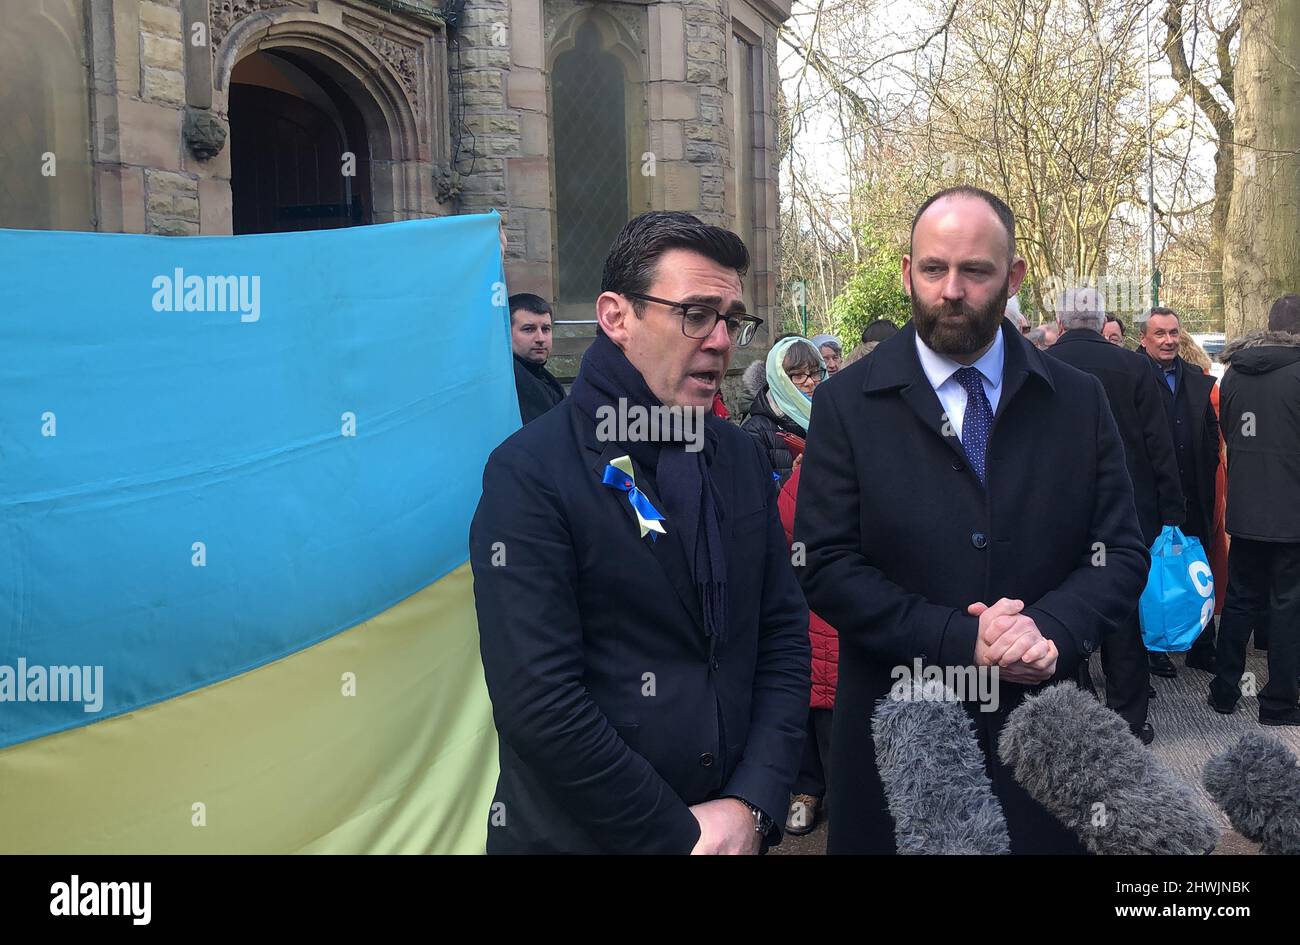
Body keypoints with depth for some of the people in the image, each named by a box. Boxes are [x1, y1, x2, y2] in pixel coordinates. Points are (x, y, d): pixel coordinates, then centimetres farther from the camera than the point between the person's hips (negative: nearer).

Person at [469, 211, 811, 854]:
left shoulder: (741, 458, 3)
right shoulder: (530, 473, -16)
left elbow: (784, 637, 3)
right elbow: (539, 704, -21)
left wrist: (752, 806, -8)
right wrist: (680, 836, -16)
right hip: (579, 834, -5)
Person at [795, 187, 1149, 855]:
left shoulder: (1078, 401, 3)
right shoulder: (847, 404, -4)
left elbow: (1123, 553, 2)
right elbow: (826, 567, -10)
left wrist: (1050, 626, -17)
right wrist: (961, 641, -18)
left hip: (1043, 728, 2)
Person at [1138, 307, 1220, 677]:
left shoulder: (1198, 381, 10)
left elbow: (1212, 435, 12)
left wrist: (1206, 477, 2)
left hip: (1194, 495, 5)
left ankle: (1202, 647, 23)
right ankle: (1153, 649, 18)